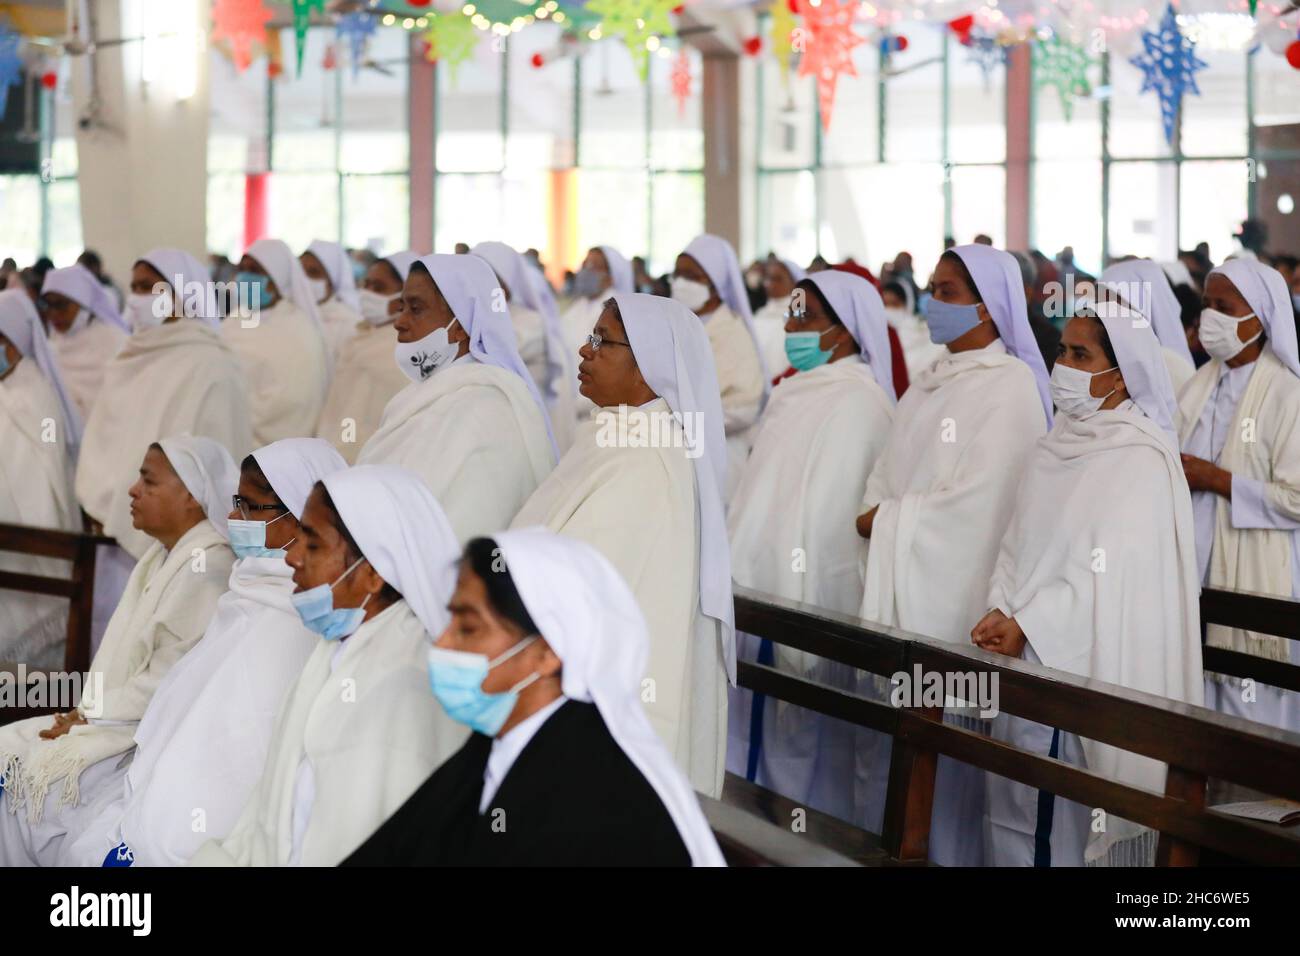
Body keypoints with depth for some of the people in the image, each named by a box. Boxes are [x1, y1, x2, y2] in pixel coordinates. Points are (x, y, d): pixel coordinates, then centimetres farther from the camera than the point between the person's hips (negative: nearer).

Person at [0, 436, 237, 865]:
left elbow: (169, 678, -21)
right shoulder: (163, 555, 14)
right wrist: (85, 711, -1)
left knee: (41, 778, -18)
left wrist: (89, 715, -13)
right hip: (112, 716, 10)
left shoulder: (206, 567, -18)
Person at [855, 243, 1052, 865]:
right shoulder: (928, 383, 16)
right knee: (882, 746, 11)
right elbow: (885, 473, 15)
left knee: (943, 746, -4)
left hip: (953, 595, -8)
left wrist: (889, 518, -7)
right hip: (895, 590, 8)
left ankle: (949, 856, 5)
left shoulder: (1010, 384, -8)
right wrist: (878, 515, -6)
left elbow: (975, 497, -16)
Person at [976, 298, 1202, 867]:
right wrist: (1001, 611, -5)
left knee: (1068, 818, -4)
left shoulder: (1142, 459, -11)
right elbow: (1018, 544, 12)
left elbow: (1116, 570, -18)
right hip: (1028, 655, 7)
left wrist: (1028, 624, -16)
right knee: (1017, 803, 8)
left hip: (1089, 665, -7)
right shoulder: (1059, 446, 12)